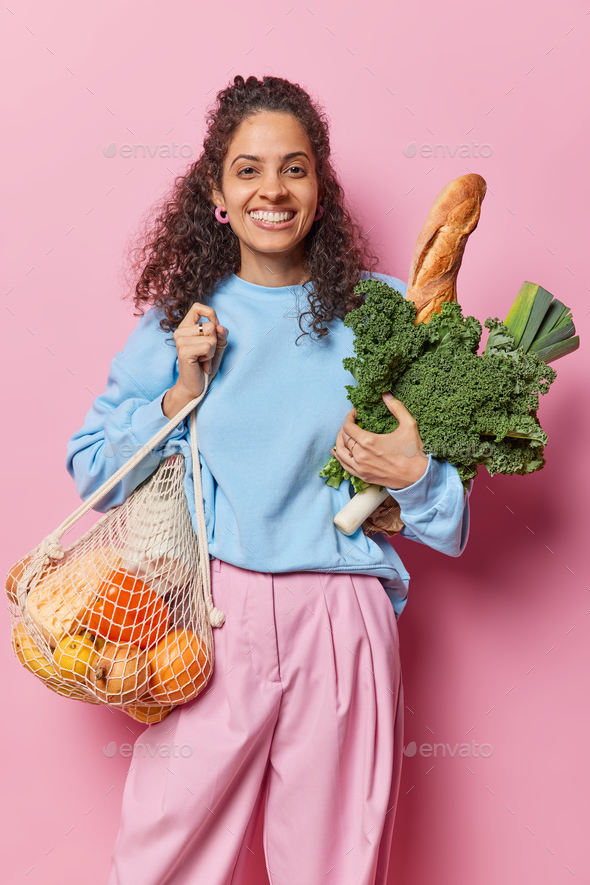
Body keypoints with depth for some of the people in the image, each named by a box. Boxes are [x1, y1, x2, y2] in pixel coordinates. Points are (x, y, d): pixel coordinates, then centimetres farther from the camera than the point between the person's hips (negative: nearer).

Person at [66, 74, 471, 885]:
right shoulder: (181, 314, 6)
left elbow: (453, 516, 8)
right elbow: (91, 470, 8)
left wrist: (412, 474, -13)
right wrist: (181, 395, -5)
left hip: (339, 623, 0)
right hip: (210, 613, 1)